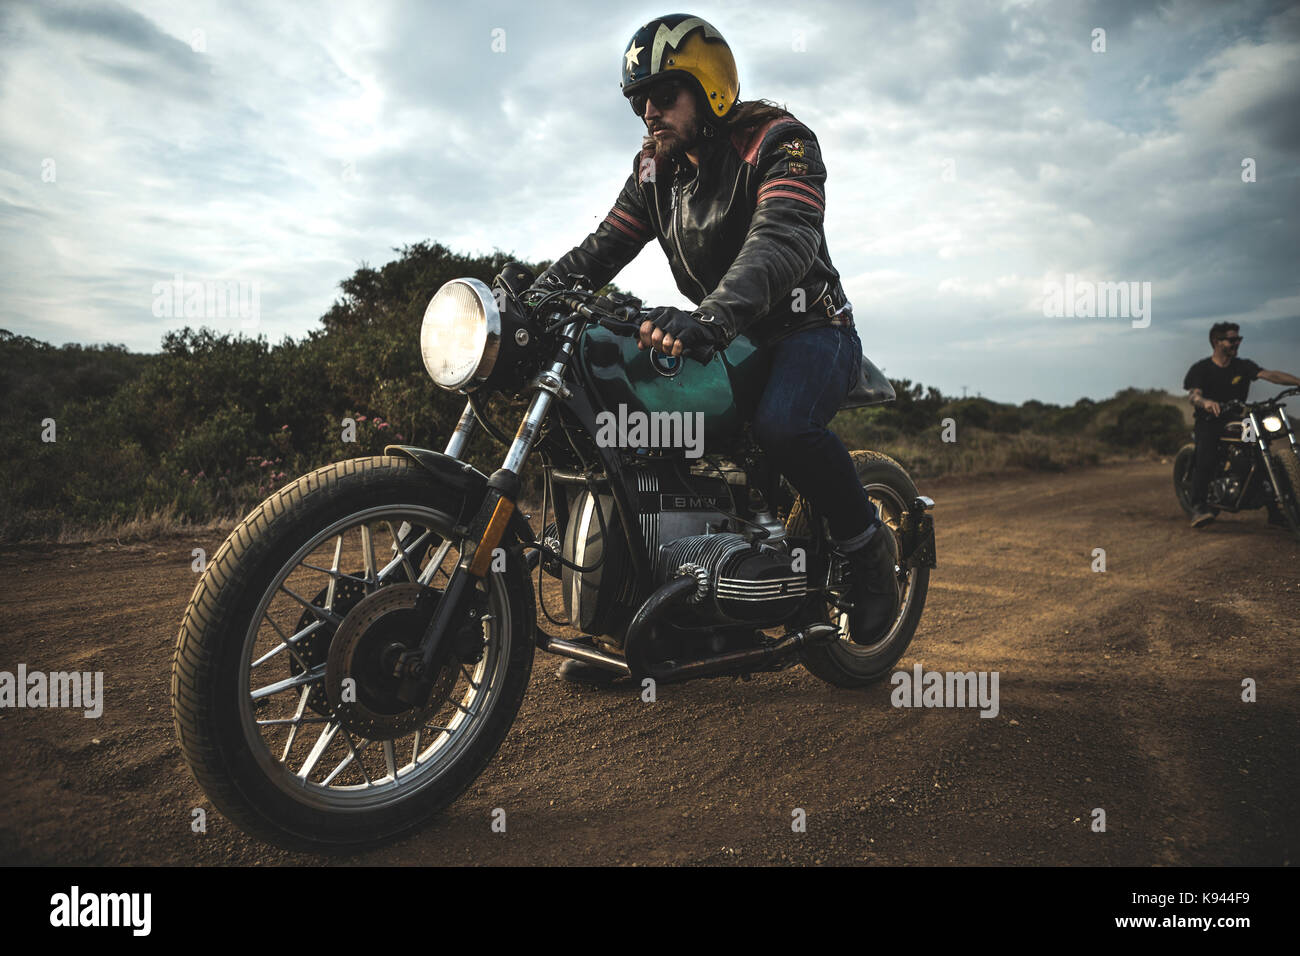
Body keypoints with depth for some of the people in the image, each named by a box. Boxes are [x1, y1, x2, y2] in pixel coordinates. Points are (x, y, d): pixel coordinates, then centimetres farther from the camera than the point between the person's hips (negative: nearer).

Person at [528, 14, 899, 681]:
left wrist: (709, 317, -51)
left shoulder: (779, 142, -14)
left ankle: (866, 542, -10)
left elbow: (781, 241, -33)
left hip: (810, 331, -6)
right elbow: (601, 249, 5)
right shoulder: (656, 166, 8)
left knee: (780, 424, -39)